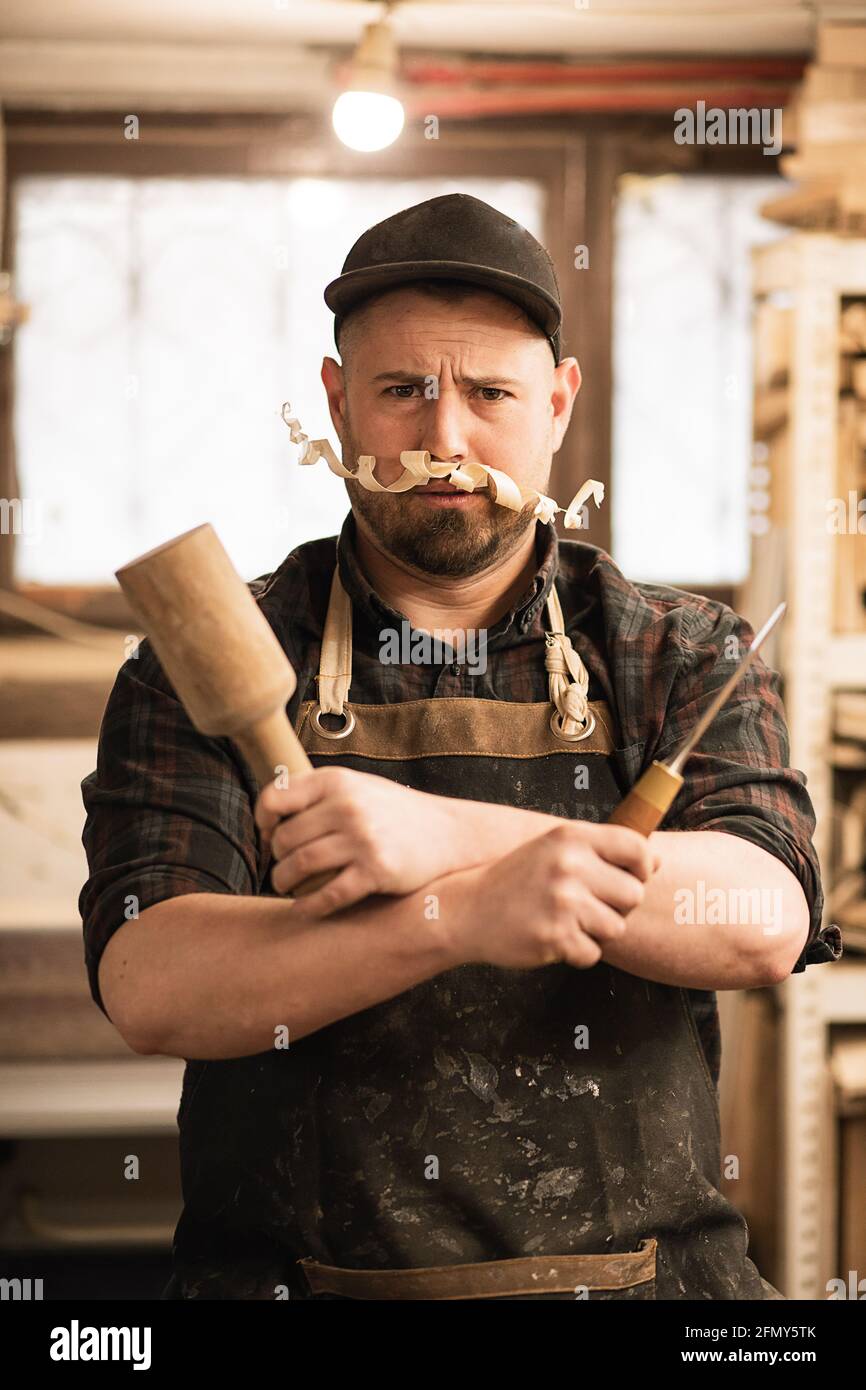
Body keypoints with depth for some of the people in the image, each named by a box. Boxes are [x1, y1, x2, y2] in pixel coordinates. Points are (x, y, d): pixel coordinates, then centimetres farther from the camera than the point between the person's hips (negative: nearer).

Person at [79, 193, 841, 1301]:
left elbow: (765, 924, -6)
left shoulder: (684, 658, 12)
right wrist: (460, 917, -21)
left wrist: (444, 836, -18)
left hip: (636, 1276, 2)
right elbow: (146, 987, -6)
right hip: (298, 1279, -1)